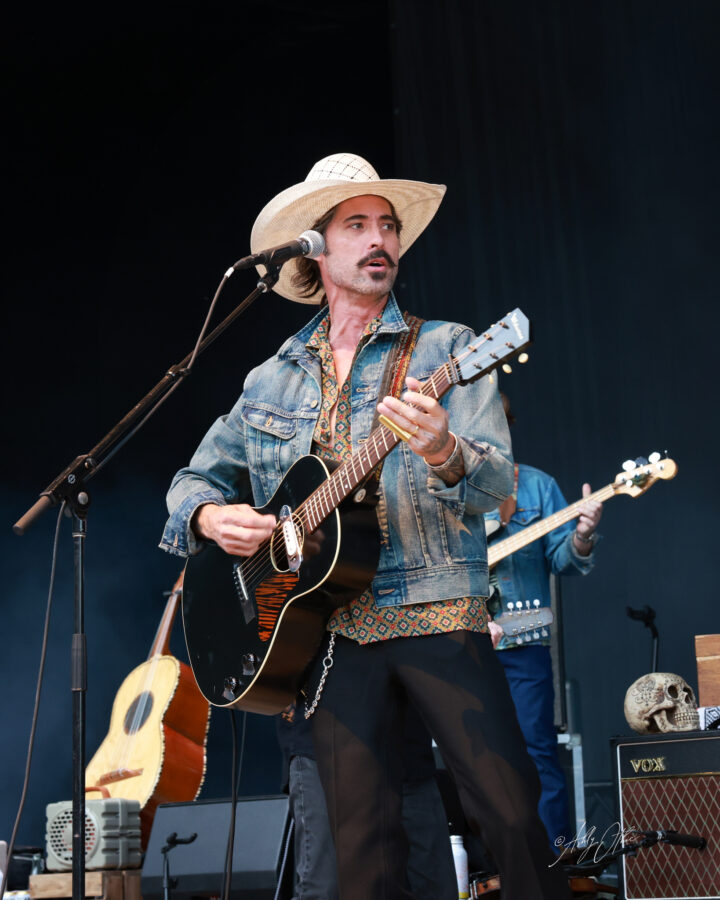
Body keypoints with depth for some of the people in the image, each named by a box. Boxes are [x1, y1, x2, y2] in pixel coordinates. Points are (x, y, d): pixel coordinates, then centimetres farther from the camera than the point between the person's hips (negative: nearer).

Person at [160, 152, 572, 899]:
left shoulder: (445, 350, 5)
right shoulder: (270, 382, 16)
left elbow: (497, 482, -6)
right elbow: (194, 479, 23)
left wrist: (442, 453, -29)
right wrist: (212, 516, -1)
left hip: (436, 613, -3)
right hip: (330, 625, 3)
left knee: (513, 813, -14)